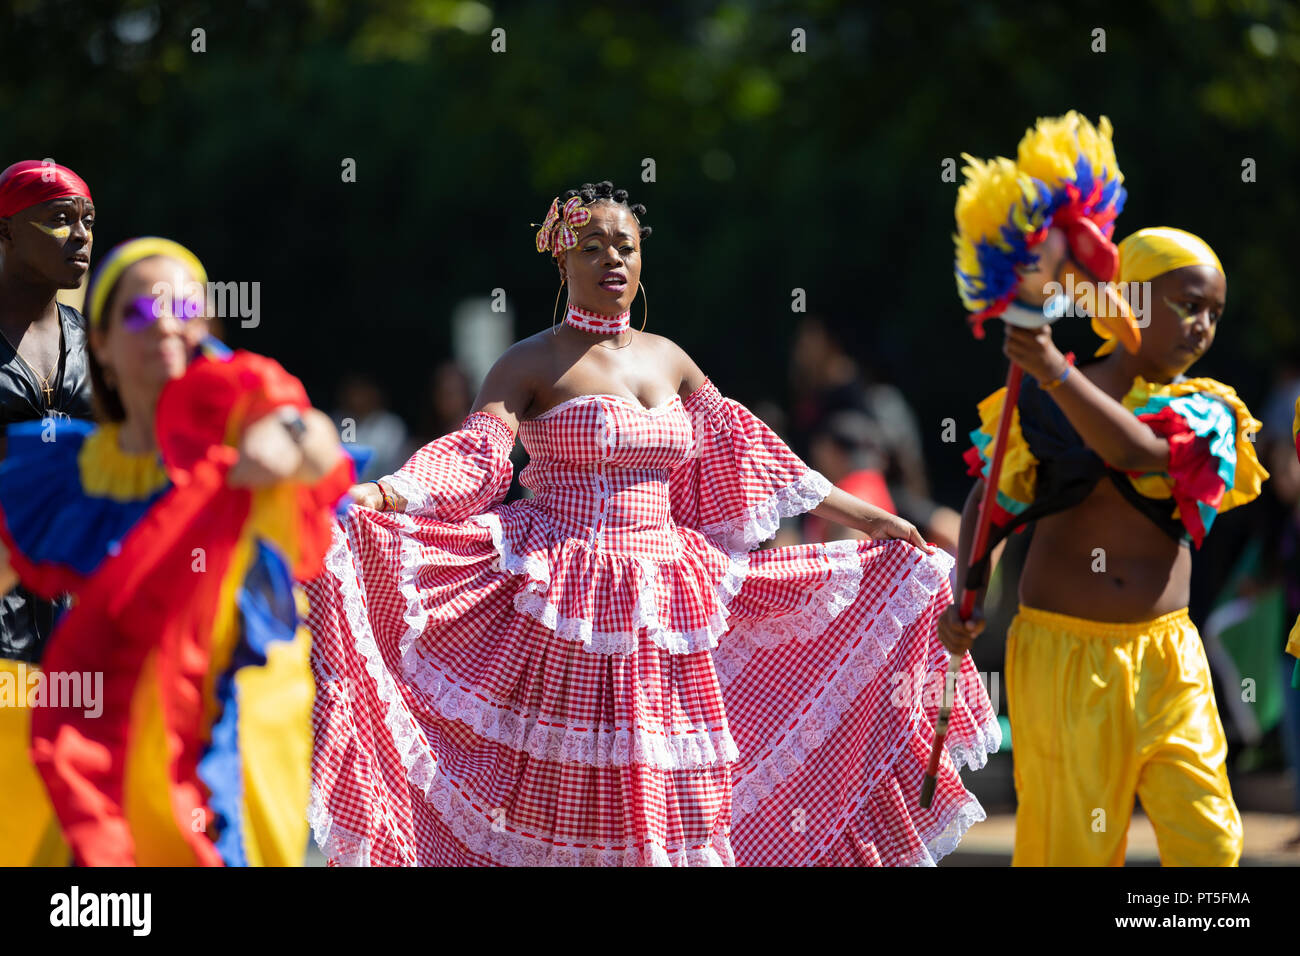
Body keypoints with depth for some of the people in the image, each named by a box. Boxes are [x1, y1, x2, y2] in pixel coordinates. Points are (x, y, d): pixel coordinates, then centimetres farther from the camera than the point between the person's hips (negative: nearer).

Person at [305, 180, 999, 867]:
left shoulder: (669, 361, 15)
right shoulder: (531, 365, 0)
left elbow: (742, 459, 20)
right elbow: (473, 456, -12)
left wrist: (867, 519, 20)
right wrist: (389, 494, -32)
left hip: (662, 599, 5)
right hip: (561, 607, -5)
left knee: (668, 801, 1)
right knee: (559, 789, -9)